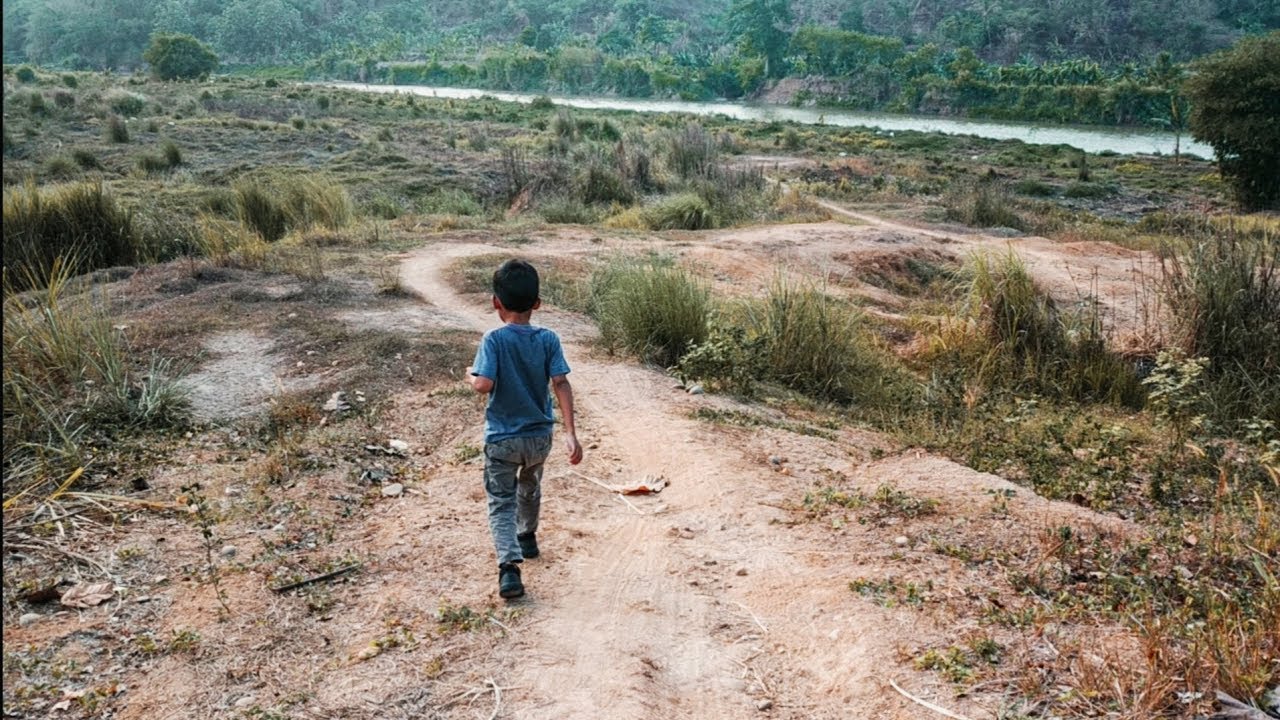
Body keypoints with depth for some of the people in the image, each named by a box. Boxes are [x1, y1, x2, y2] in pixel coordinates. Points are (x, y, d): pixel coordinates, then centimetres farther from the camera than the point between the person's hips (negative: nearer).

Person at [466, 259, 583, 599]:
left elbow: (484, 384, -25)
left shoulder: (494, 340, -15)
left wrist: (470, 375, -1)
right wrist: (570, 433, -16)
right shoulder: (548, 339, -7)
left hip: (502, 438, -3)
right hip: (539, 435, 3)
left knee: (501, 503, 4)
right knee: (530, 487, 30)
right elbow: (561, 384, -14)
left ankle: (509, 565, -16)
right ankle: (527, 538, 50)